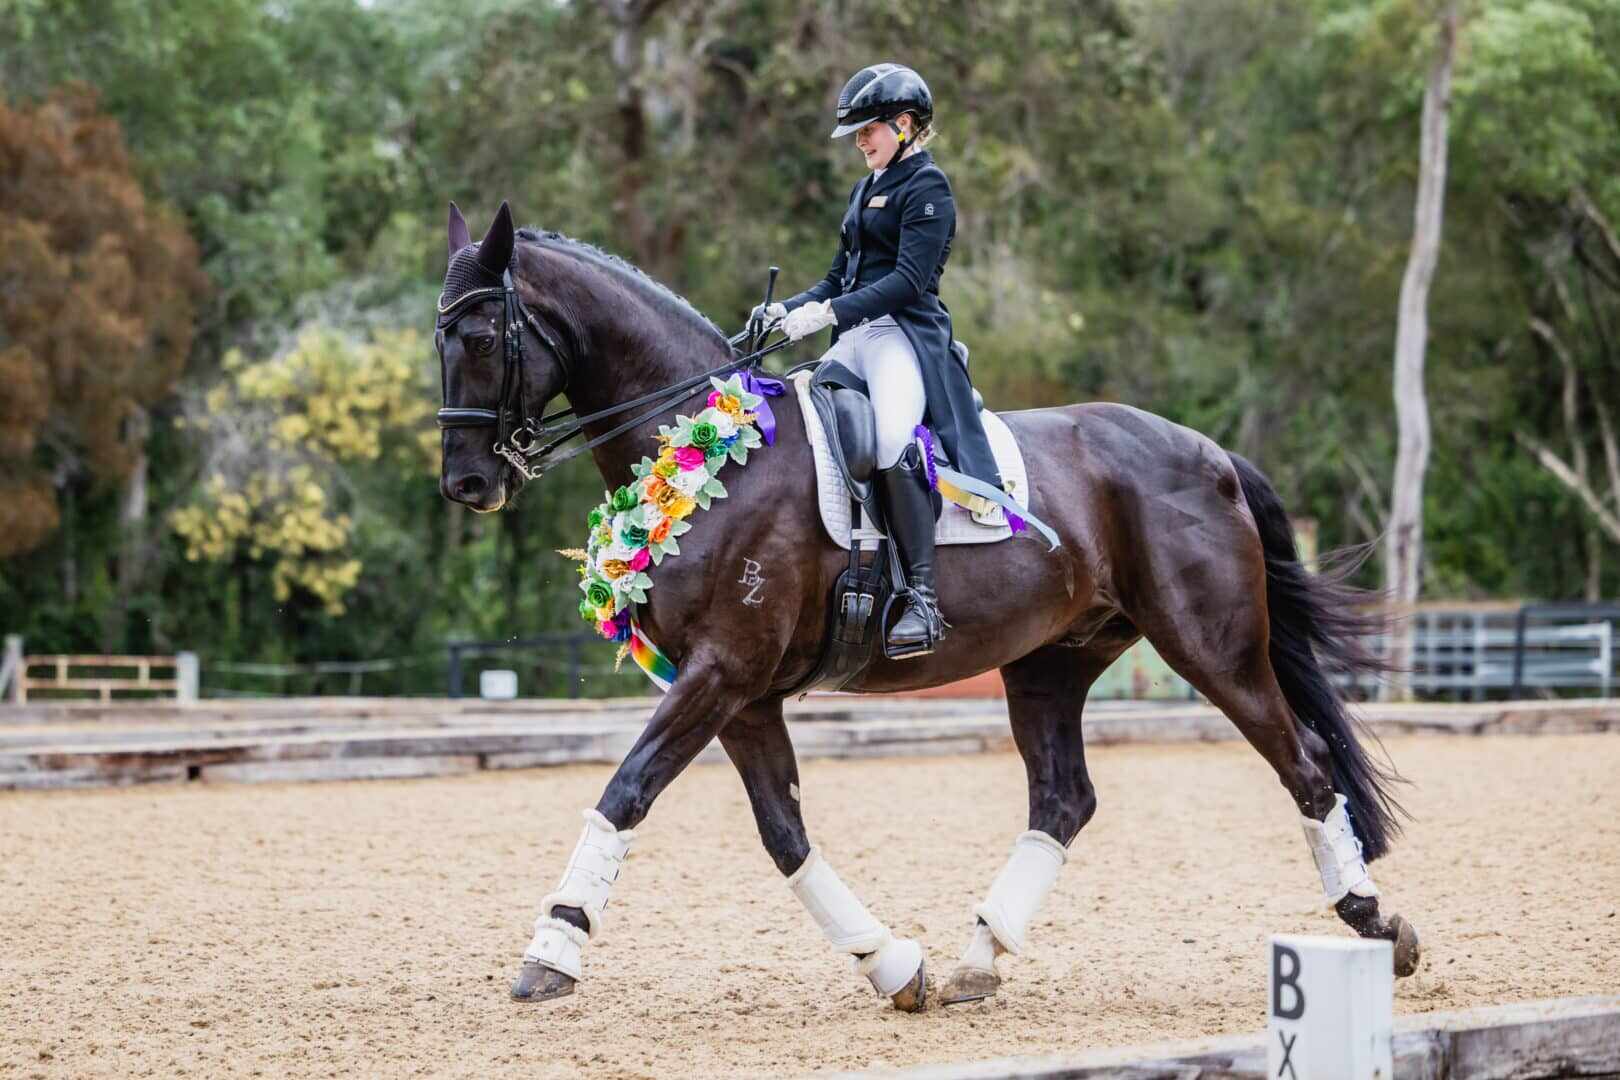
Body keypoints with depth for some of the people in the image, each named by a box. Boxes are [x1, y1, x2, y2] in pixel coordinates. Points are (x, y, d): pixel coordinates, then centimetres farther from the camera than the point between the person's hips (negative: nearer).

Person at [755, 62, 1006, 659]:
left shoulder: (926, 187, -4)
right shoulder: (867, 188, 24)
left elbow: (908, 279, -15)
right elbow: (840, 277, 25)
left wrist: (830, 312, -21)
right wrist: (788, 309, 7)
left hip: (906, 333, -10)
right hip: (856, 338, 10)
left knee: (893, 440, -32)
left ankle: (923, 601, -33)